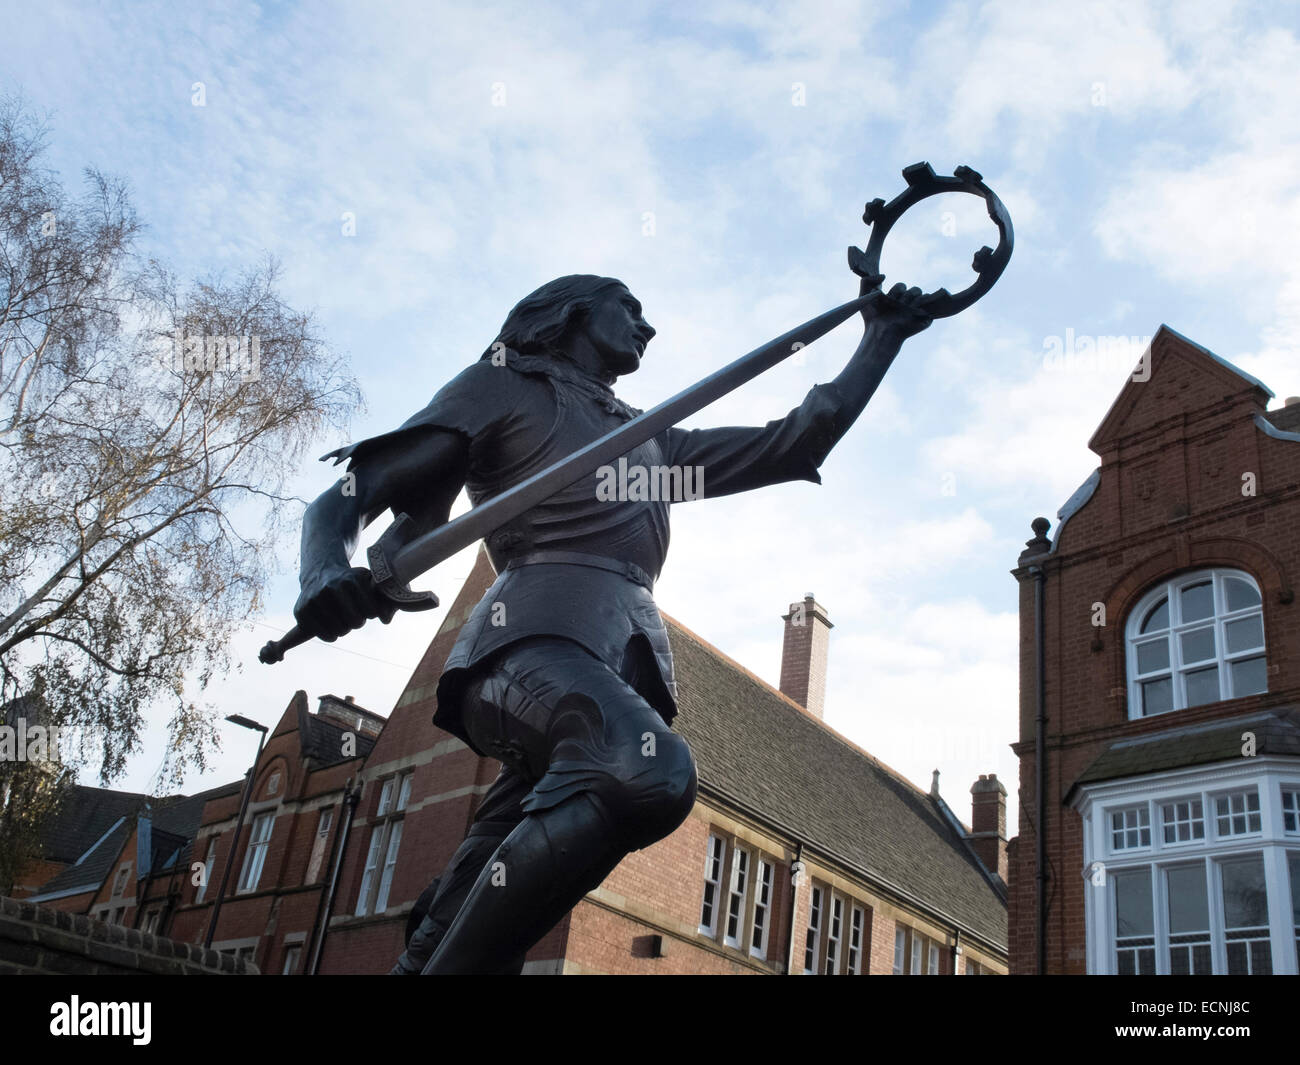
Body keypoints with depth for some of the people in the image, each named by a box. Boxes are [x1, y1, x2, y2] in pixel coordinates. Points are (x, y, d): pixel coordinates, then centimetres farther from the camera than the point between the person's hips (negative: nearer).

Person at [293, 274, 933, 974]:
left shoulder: (653, 443, 36)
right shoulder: (504, 386, 19)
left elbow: (798, 444, 36)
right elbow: (346, 498, 10)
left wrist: (884, 338, 39)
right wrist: (327, 572, -13)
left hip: (630, 656, 5)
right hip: (540, 631, -5)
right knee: (650, 770, -36)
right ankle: (450, 965, -30)